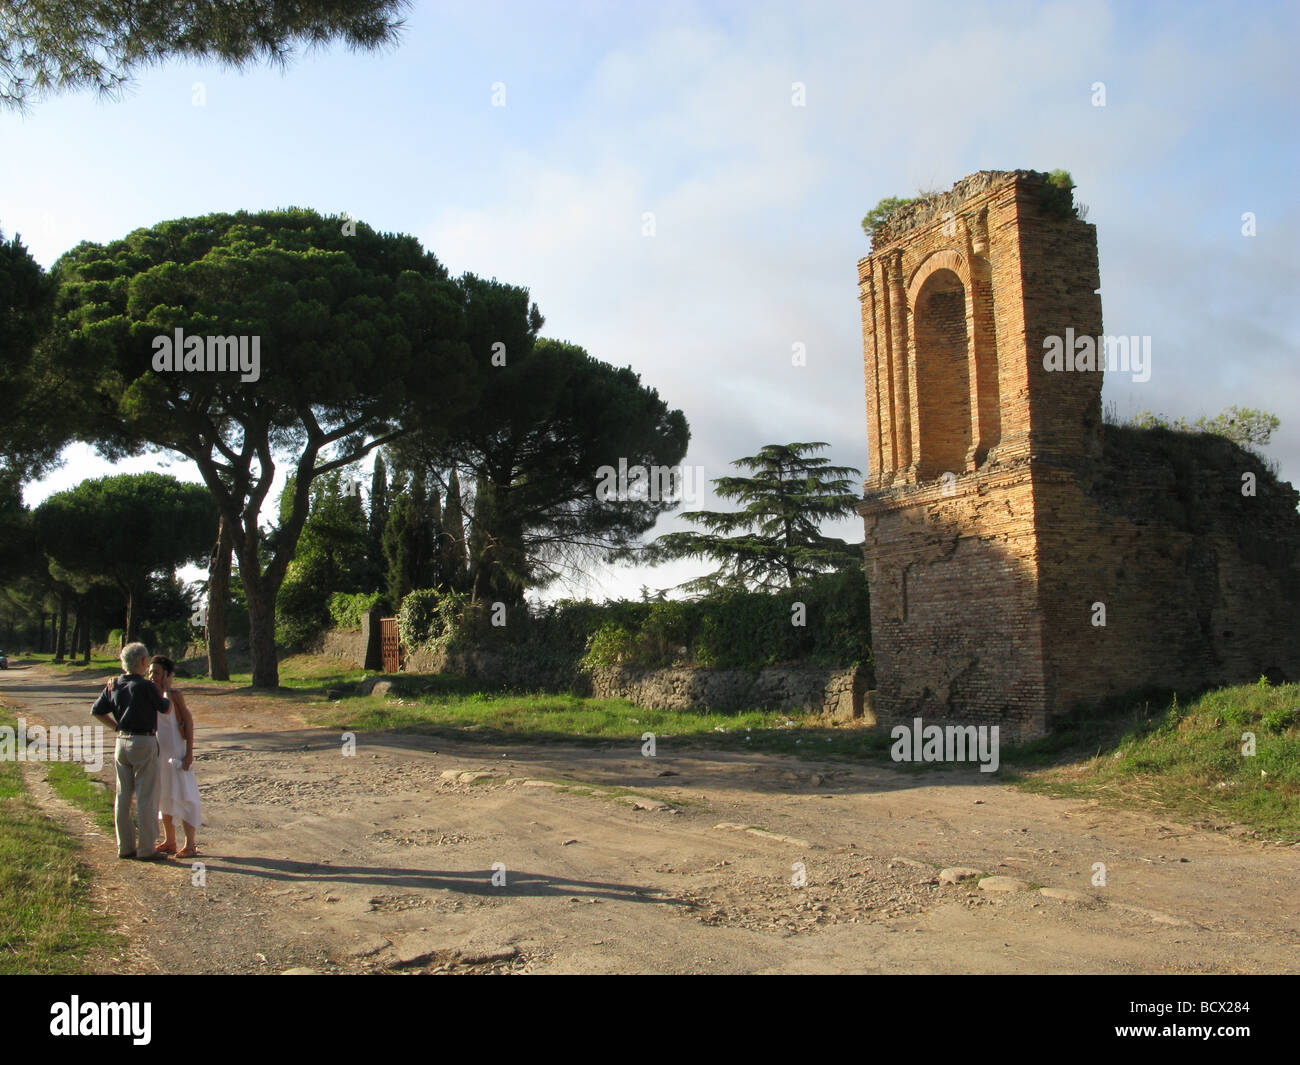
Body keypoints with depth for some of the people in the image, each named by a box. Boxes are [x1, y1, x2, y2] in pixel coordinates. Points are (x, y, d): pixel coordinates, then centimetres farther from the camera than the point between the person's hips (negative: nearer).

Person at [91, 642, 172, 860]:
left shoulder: (114, 685, 5)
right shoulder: (145, 686, -15)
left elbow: (96, 710, 11)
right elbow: (166, 710, -3)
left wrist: (117, 727, 14)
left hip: (121, 742, 7)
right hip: (144, 743, -7)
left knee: (123, 796, 12)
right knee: (146, 797, 0)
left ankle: (125, 846, 18)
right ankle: (146, 849, 3)